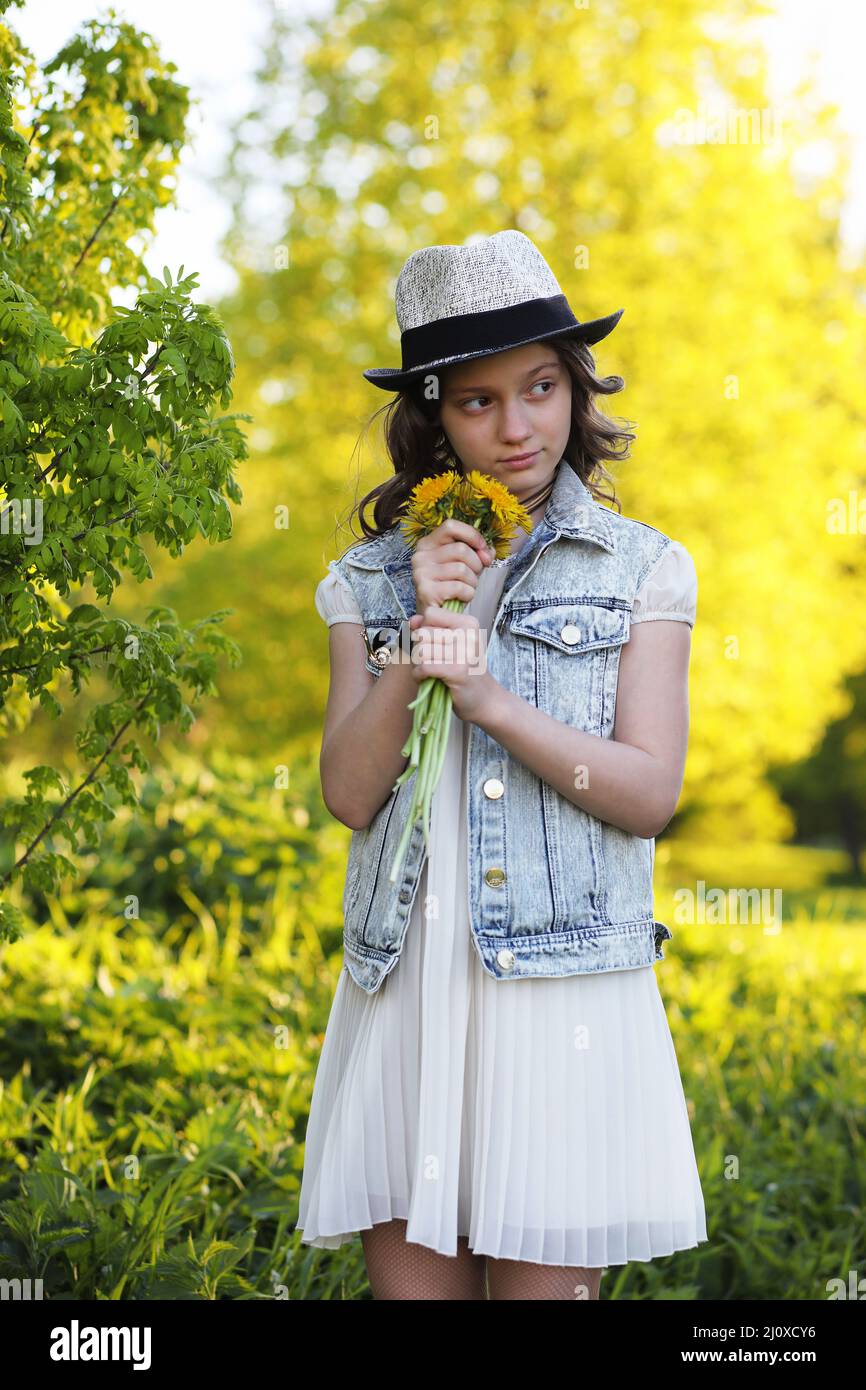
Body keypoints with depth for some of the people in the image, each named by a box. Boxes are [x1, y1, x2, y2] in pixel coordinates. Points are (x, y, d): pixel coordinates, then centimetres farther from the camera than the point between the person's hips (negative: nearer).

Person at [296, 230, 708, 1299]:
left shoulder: (639, 569, 4)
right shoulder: (373, 580, 9)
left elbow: (648, 795, -5)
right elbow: (350, 794, 1)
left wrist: (487, 697, -15)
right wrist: (414, 644, -12)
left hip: (565, 984, -2)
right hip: (405, 986, 2)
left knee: (542, 1281, 1)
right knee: (411, 1282, 7)